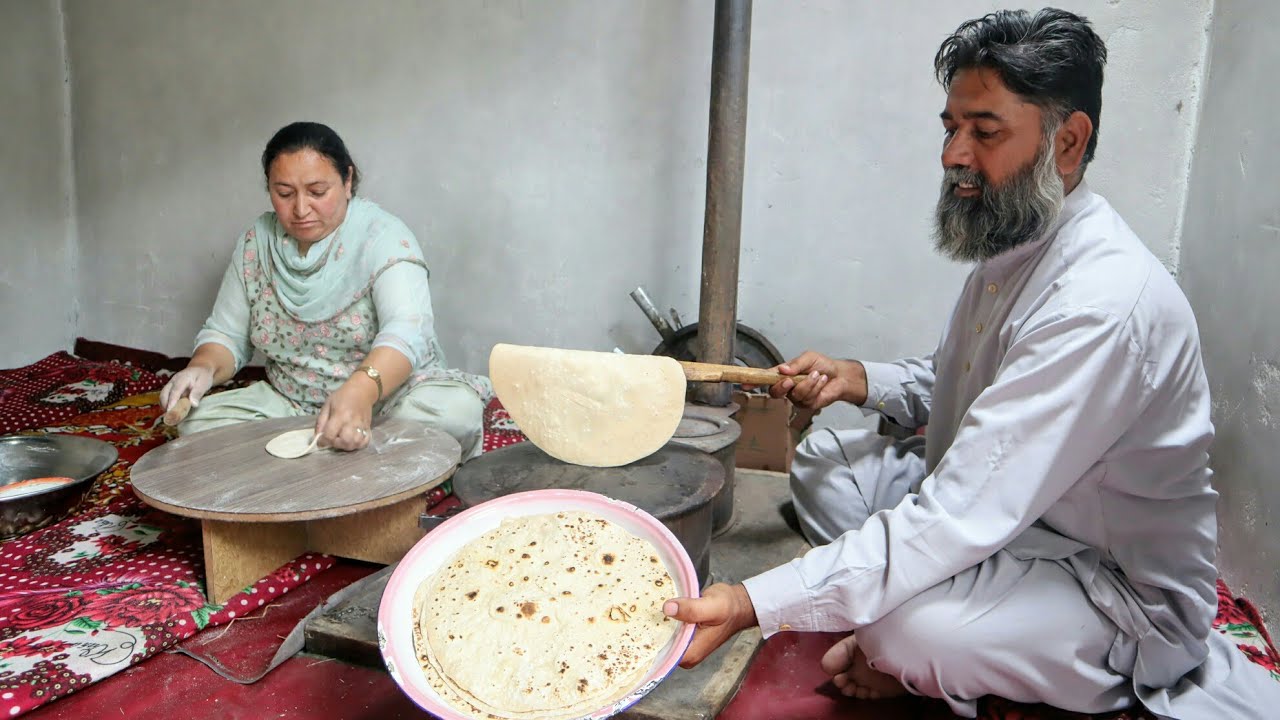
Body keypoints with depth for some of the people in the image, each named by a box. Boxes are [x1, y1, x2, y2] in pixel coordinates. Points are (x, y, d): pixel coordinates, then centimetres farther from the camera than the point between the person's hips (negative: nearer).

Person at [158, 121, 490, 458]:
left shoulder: (382, 236, -13)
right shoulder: (256, 242, 3)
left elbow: (406, 329, -29)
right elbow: (225, 335, 7)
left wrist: (361, 391, -49)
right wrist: (204, 367, -18)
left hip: (387, 398, -4)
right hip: (290, 404, 5)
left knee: (457, 407, -34)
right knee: (197, 417, -18)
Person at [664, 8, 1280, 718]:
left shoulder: (1103, 305, -31)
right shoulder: (1011, 245, 1)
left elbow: (957, 521, -36)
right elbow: (956, 386, 18)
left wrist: (753, 603, -39)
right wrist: (861, 380, -4)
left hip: (1122, 588, -9)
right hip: (1006, 515, 9)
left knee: (912, 629, -35)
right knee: (823, 459, 6)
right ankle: (890, 635, -6)